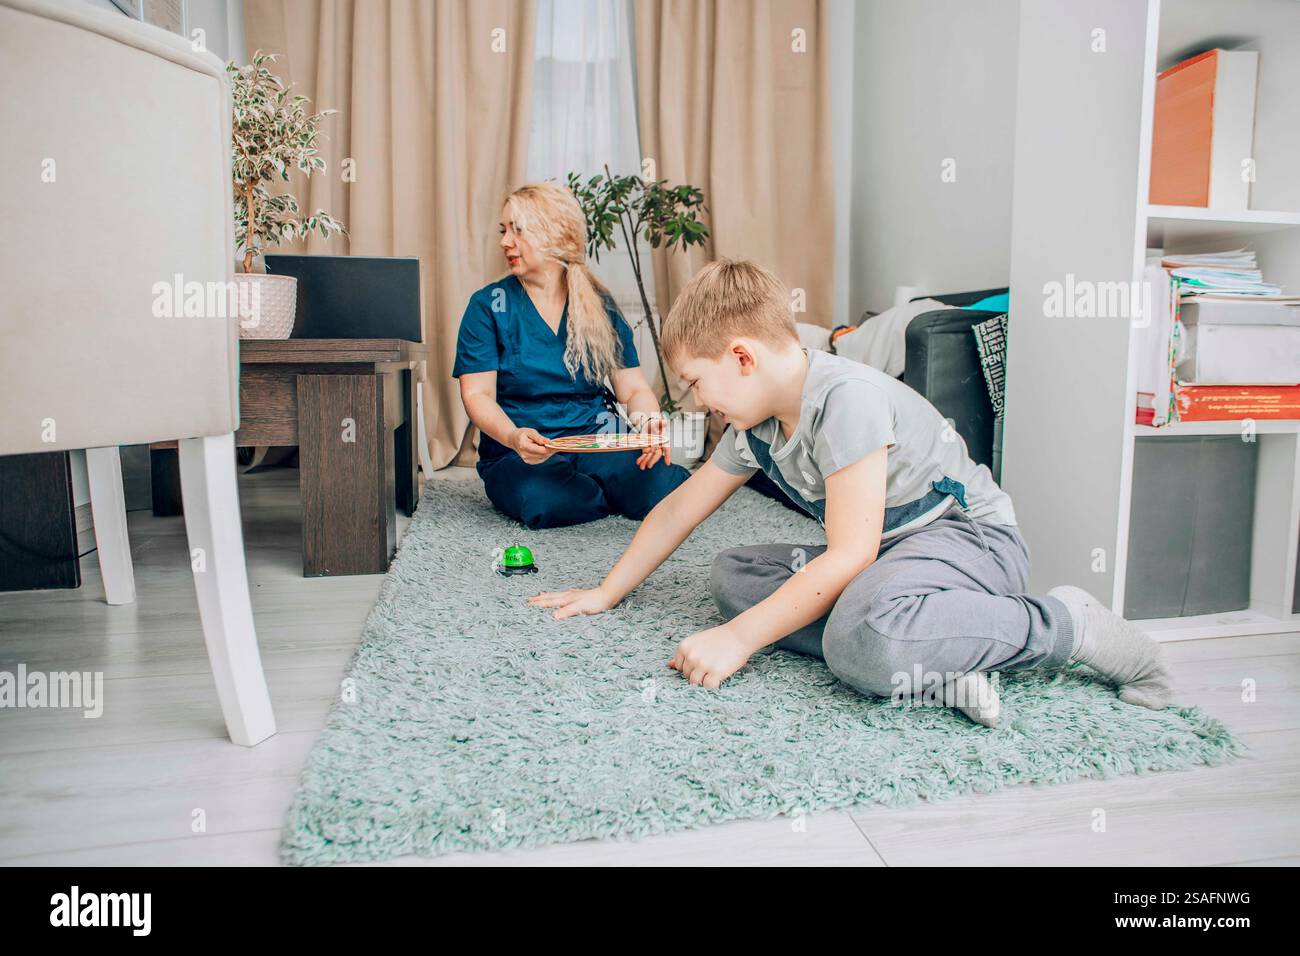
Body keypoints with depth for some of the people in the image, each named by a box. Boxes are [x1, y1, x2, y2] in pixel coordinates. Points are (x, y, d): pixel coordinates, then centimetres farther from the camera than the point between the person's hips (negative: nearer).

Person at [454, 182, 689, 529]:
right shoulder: (488, 305, 2)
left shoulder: (599, 304, 9)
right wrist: (514, 437, -28)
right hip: (519, 456, -1)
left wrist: (650, 422, -19)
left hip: (598, 445, 1)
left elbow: (633, 388, 5)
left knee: (670, 486, -28)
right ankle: (621, 496, -4)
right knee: (544, 500, -37)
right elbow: (477, 394, -6)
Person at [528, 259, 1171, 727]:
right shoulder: (757, 425, 3)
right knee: (732, 576, -6)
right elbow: (679, 509, 13)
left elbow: (849, 555, -27)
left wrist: (738, 638, -24)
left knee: (860, 638, -40)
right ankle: (930, 663, -19)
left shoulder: (847, 398, -24)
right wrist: (606, 593, 15)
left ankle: (1066, 625, -14)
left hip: (972, 536, -9)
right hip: (884, 551, 9)